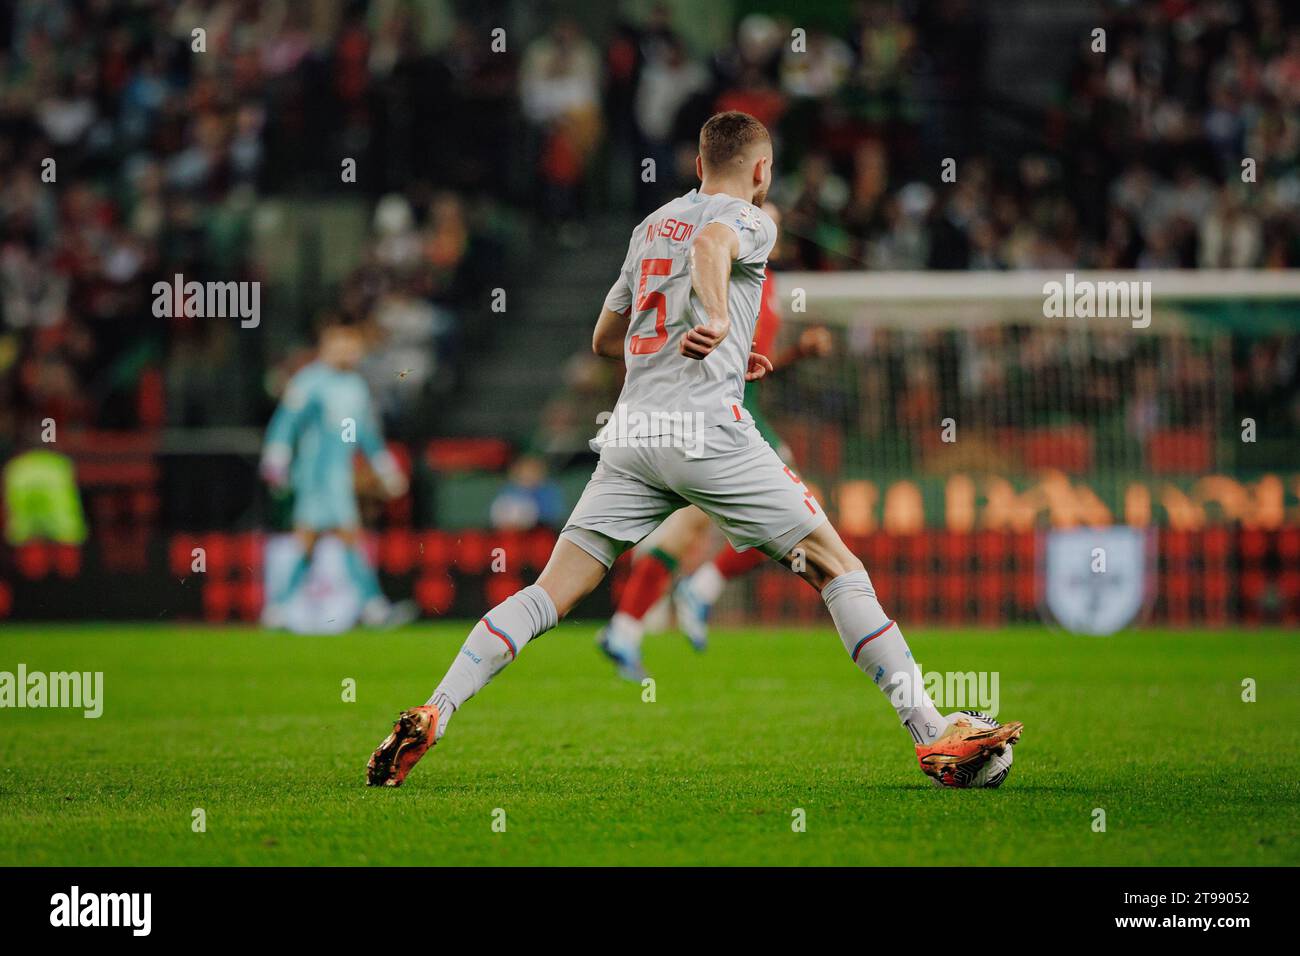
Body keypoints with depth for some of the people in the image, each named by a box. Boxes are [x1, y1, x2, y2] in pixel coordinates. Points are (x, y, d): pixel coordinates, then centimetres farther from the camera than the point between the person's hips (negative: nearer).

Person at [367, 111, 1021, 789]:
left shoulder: (651, 226, 24)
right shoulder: (752, 221, 4)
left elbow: (605, 339, 33)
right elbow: (712, 240, -21)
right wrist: (718, 318, -38)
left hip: (632, 436, 6)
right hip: (709, 429, -6)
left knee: (550, 593, 3)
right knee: (837, 570, 2)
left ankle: (432, 715, -13)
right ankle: (934, 737, -3)